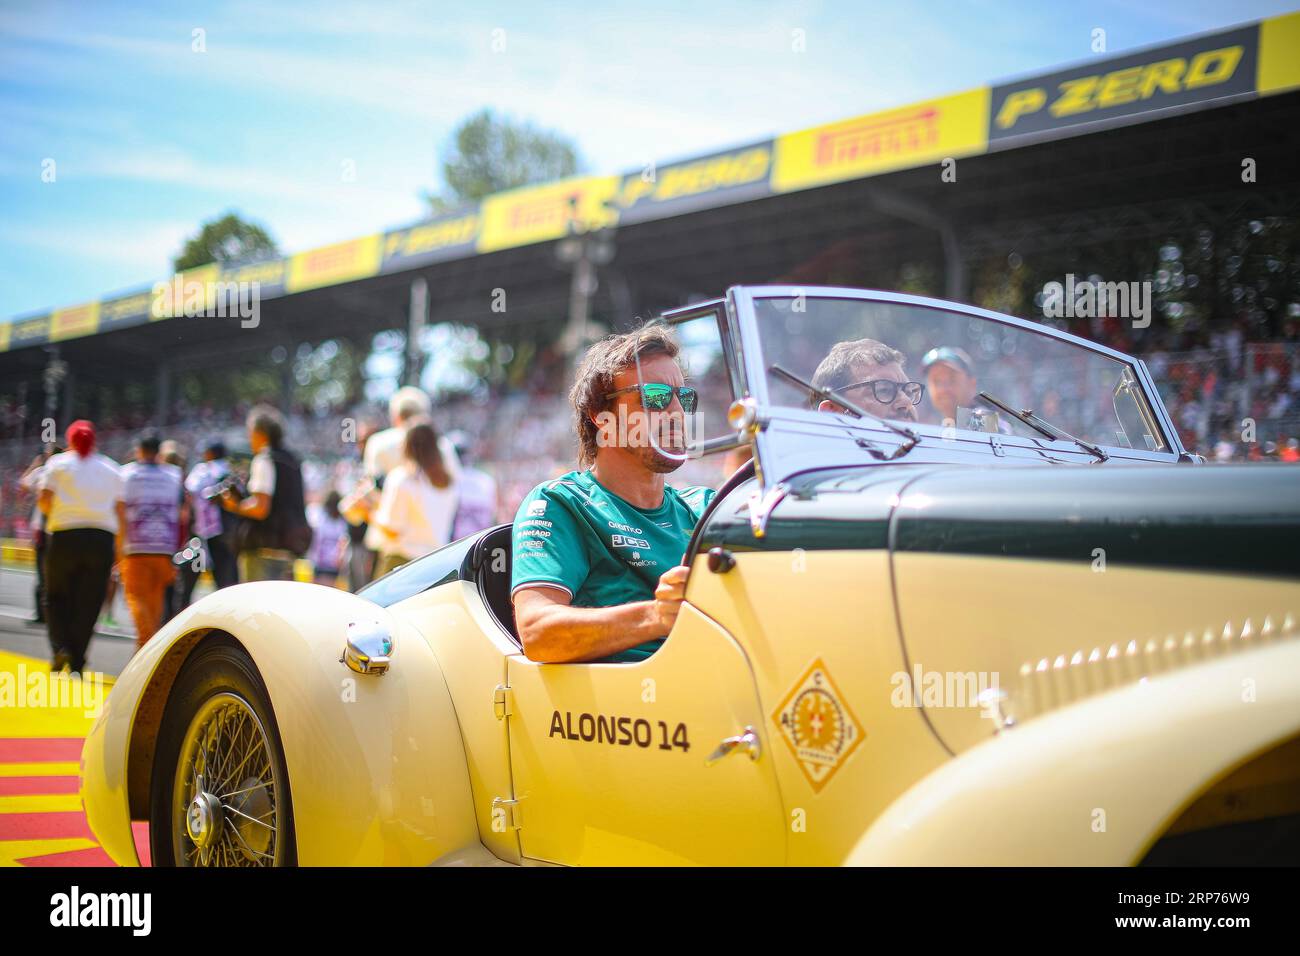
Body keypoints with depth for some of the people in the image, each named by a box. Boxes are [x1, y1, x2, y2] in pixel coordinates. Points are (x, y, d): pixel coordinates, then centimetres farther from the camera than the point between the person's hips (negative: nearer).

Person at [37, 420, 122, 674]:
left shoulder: (58, 463, 4)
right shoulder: (111, 469, 12)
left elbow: (43, 500, -8)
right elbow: (119, 513, 7)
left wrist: (54, 515, 14)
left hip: (65, 537, -2)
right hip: (102, 539, 2)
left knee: (56, 598, 13)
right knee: (88, 604, 5)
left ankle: (61, 647, -8)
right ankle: (77, 664, 3)